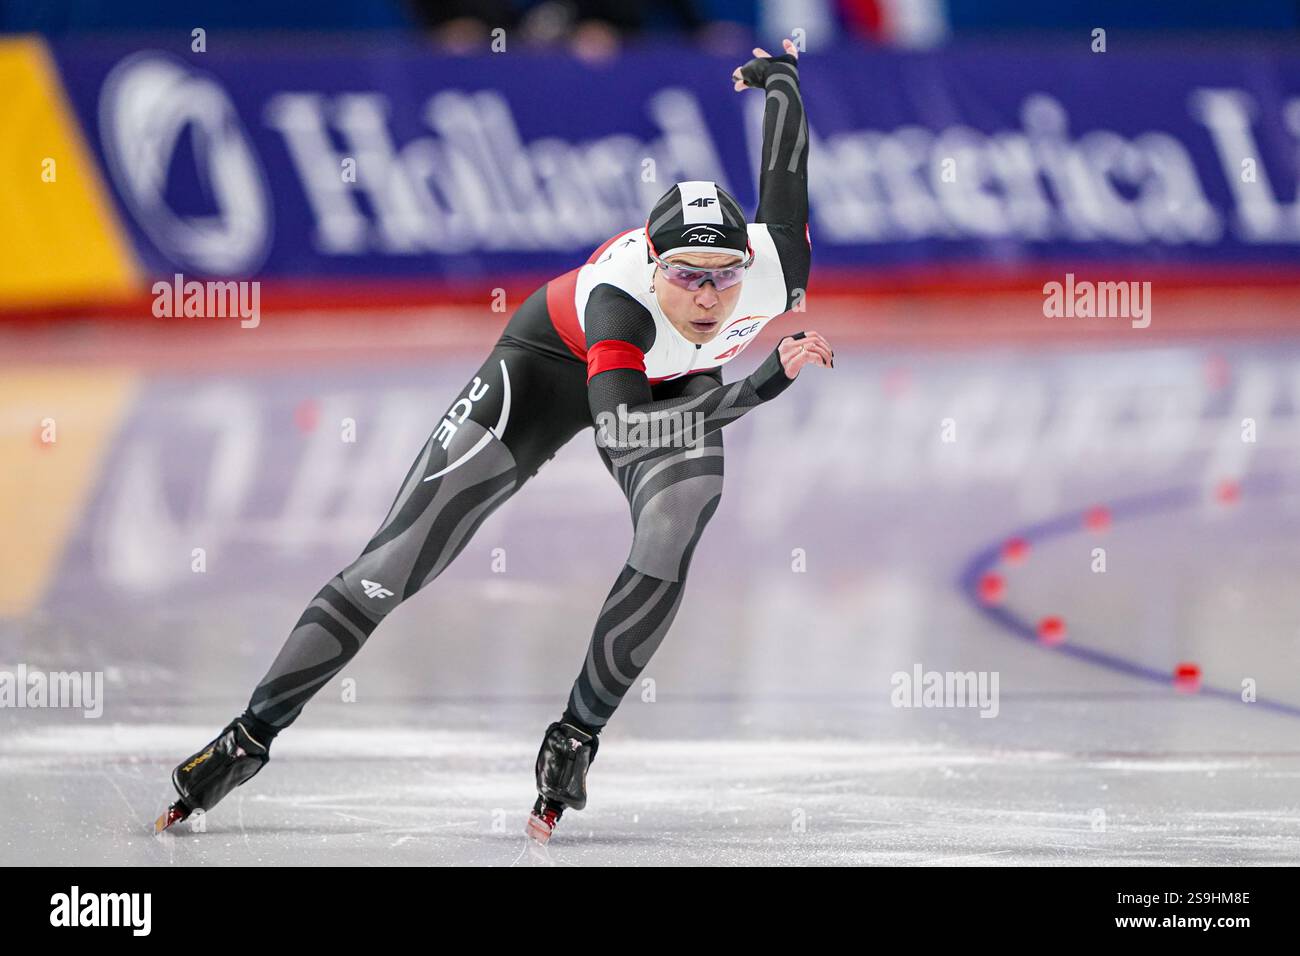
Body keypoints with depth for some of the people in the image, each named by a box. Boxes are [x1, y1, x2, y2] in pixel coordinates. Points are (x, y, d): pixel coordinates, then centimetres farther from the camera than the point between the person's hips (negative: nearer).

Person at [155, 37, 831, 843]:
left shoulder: (777, 268, -32)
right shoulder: (619, 294, -43)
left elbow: (786, 133, -13)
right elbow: (619, 429, -57)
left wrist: (777, 75, 11)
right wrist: (765, 382, -61)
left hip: (673, 383, 3)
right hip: (556, 361, -3)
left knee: (673, 536, -27)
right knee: (402, 559, -9)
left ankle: (576, 740, -9)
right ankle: (252, 735, -1)